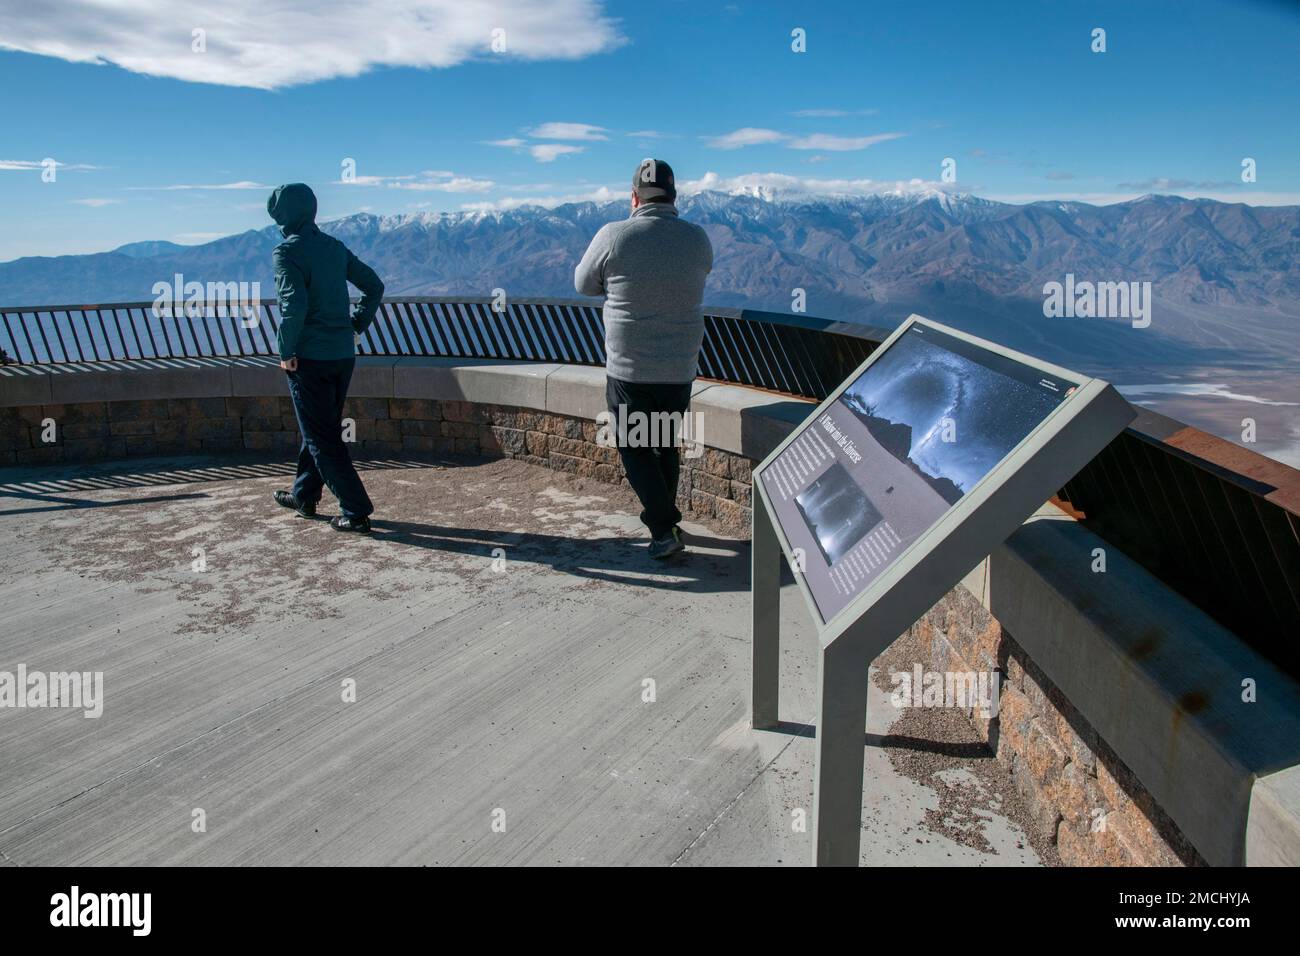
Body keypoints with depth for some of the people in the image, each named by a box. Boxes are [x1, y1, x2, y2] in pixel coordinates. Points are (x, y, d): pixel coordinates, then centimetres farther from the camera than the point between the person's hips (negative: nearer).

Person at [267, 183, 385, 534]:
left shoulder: (287, 252, -11)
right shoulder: (335, 247, 10)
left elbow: (294, 304, -23)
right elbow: (374, 287, 13)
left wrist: (287, 352, -14)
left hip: (309, 360, -7)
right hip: (343, 356, 7)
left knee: (322, 438, 0)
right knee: (322, 428, 20)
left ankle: (356, 512, -2)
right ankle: (304, 495, 35)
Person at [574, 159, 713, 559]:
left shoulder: (614, 236, -14)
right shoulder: (698, 239, -4)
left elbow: (583, 284, 1)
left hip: (629, 369, -3)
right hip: (680, 368, 3)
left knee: (634, 448, 10)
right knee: (667, 444, 21)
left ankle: (664, 529, 1)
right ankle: (663, 516, 33)